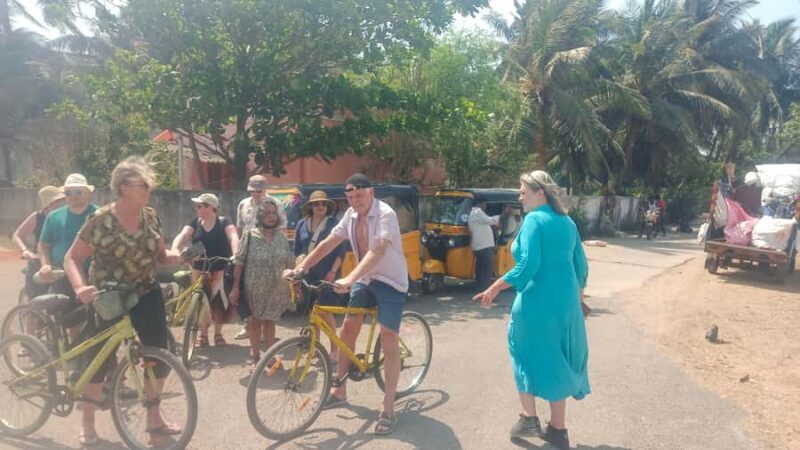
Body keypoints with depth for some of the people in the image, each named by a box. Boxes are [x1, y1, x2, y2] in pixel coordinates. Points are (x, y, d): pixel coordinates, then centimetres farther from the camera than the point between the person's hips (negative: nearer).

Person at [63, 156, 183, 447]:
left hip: (146, 295, 5)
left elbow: (160, 255, 5)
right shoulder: (101, 221, -16)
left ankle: (153, 417, 23)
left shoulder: (150, 217, -2)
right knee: (102, 360, 4)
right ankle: (87, 423, 27)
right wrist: (80, 287, -31)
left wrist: (178, 257, -17)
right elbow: (72, 258, -13)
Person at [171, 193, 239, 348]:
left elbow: (233, 237, -21)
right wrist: (174, 250, -28)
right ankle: (202, 334, 19)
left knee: (218, 301, 1)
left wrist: (235, 254, -39)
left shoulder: (224, 222, -6)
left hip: (220, 270, -3)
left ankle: (218, 334, 18)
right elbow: (182, 236, -8)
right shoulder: (195, 222, 4)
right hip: (199, 270, 3)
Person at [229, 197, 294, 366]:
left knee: (269, 321, 11)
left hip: (276, 289, 2)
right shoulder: (250, 235, -5)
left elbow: (289, 265, 7)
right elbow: (239, 263, -5)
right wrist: (235, 287, -8)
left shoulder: (282, 237, 3)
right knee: (254, 320, 11)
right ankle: (255, 353, 27)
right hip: (254, 288, -2)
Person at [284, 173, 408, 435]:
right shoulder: (351, 215, 0)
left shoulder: (385, 214, -22)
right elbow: (328, 243, 0)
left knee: (388, 338, -10)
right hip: (364, 279, 7)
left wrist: (349, 279, -47)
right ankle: (339, 391, 24)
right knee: (348, 329, 7)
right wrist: (301, 268, -10)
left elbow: (377, 251, -35)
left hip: (390, 281, -7)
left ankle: (388, 409, -3)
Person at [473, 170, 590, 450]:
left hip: (537, 301, -6)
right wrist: (577, 294, 28)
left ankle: (529, 418, 15)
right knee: (557, 360, 15)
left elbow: (527, 266, -21)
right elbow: (580, 265, 14)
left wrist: (494, 288, -16)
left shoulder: (534, 220, -12)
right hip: (565, 301, 7)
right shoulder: (567, 222, 9)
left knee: (527, 353, 14)